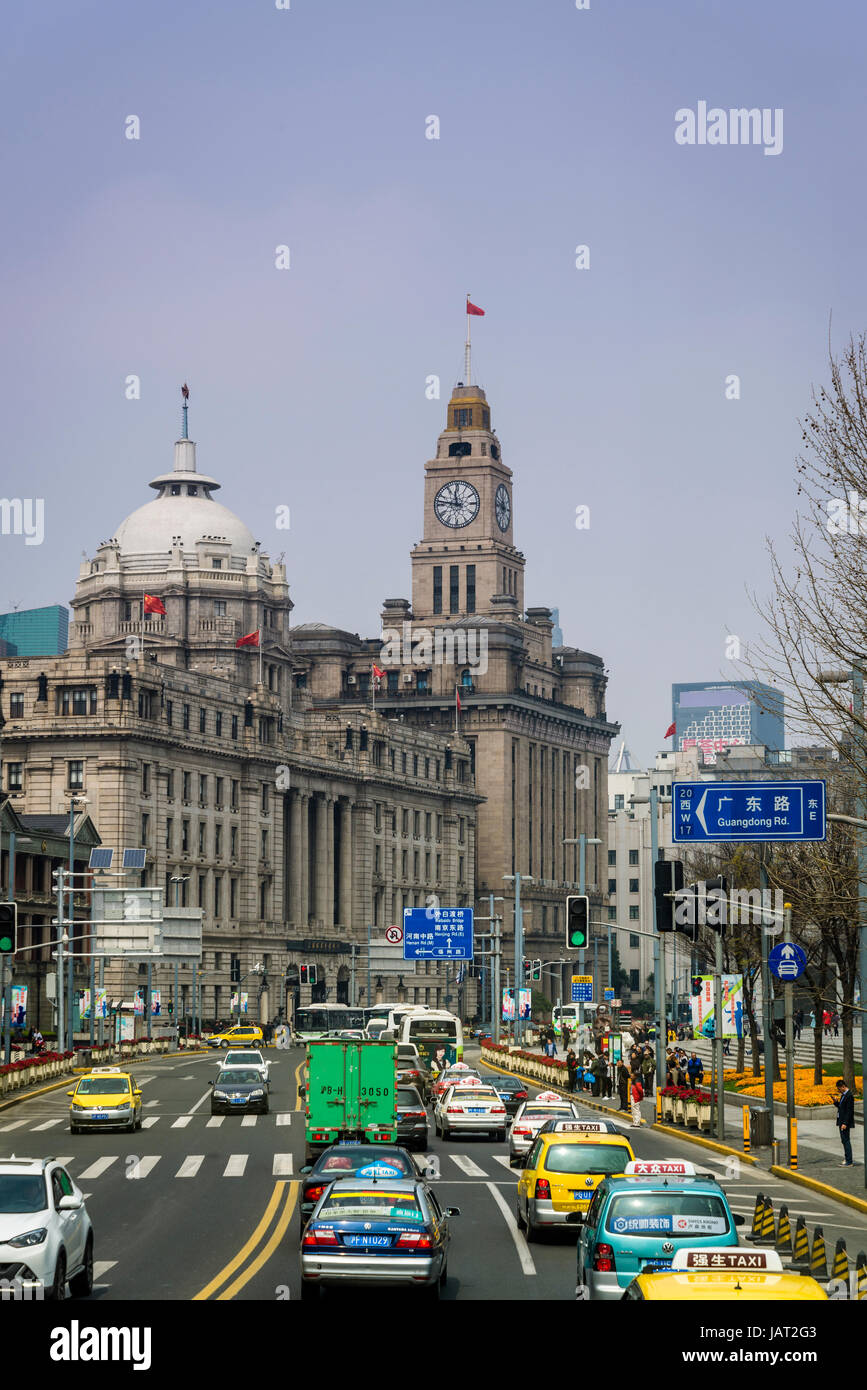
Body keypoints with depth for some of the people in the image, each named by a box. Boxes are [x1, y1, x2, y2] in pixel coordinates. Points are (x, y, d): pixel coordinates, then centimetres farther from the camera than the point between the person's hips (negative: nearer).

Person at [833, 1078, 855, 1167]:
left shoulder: (849, 1096, -17)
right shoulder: (843, 1095, 14)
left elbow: (849, 1111, -21)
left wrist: (845, 1123, -24)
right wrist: (836, 1101, 5)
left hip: (845, 1123, -10)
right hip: (841, 1122, 10)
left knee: (846, 1141, -9)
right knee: (844, 1141, 14)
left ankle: (849, 1162, -8)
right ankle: (846, 1159, 20)